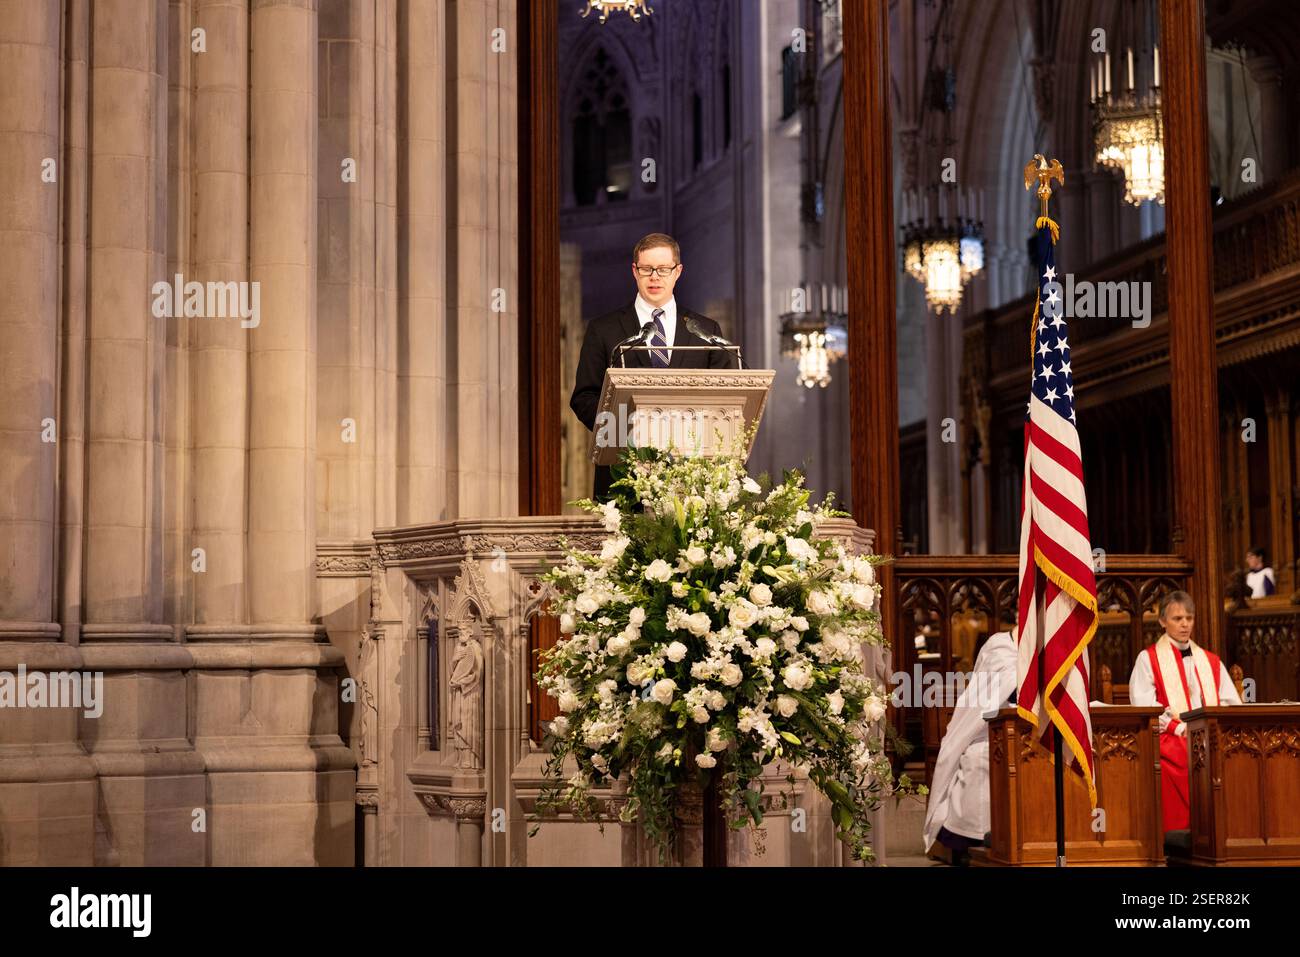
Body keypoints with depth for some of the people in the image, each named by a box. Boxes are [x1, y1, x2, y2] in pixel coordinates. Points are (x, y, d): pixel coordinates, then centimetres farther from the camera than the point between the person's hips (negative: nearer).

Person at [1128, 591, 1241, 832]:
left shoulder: (1211, 662, 23)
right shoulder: (1148, 659, 9)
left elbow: (1232, 704, 16)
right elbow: (1144, 707, -4)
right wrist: (1181, 728, -15)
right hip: (1170, 739, -4)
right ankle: (1181, 831, -29)